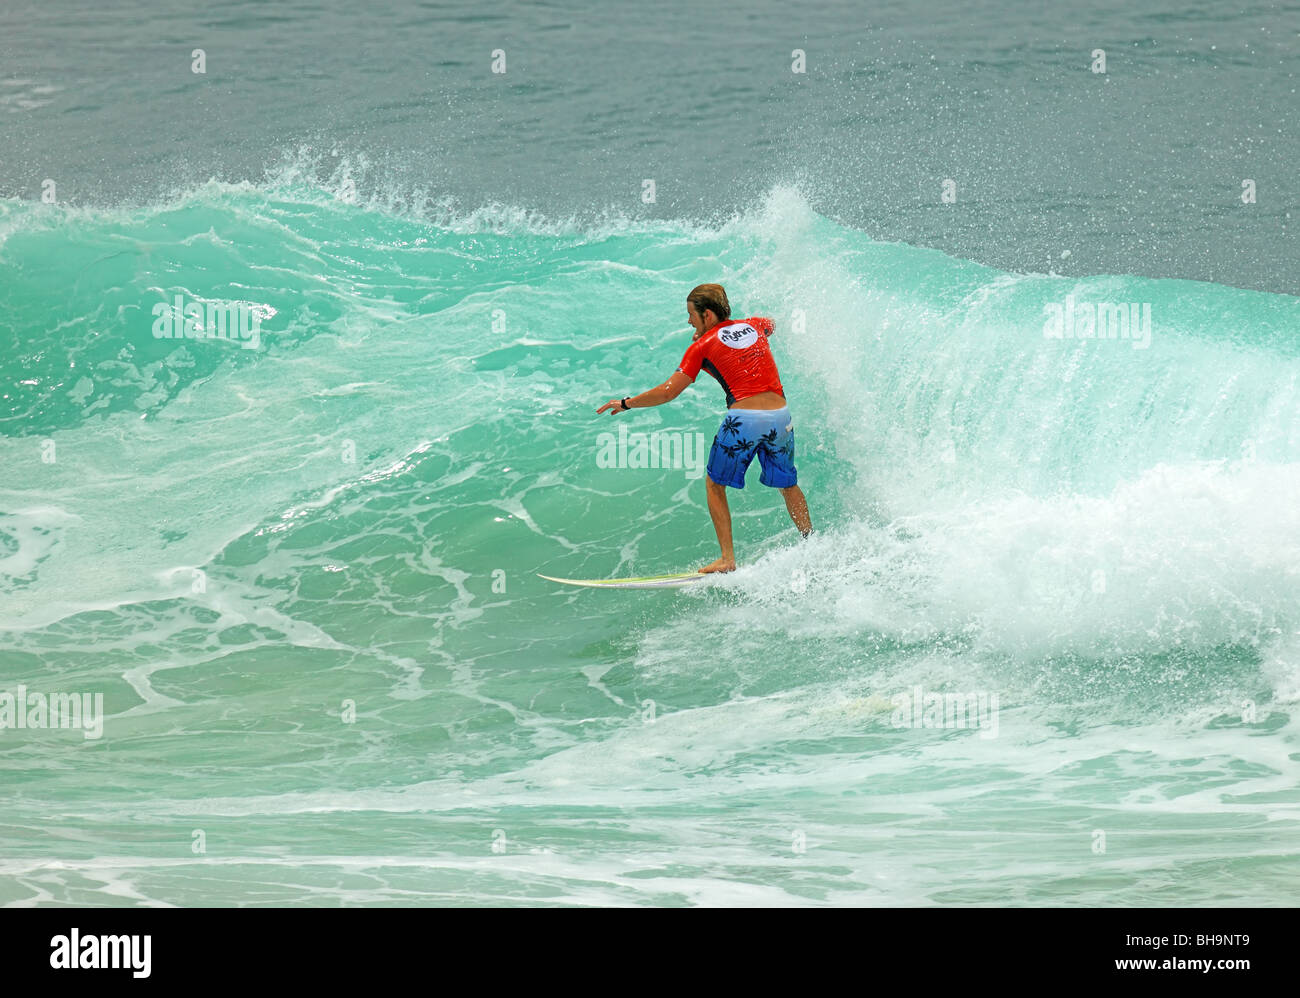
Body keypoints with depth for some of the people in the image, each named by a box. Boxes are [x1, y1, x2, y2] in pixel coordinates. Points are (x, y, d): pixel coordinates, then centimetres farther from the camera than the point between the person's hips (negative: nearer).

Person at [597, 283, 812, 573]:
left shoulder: (703, 346, 1)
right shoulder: (754, 325, 14)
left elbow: (668, 392, -1)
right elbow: (771, 324, 42)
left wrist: (626, 403, 12)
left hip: (743, 418, -5)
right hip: (781, 415, 5)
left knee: (715, 486, 12)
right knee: (788, 484, 23)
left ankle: (728, 559, 5)